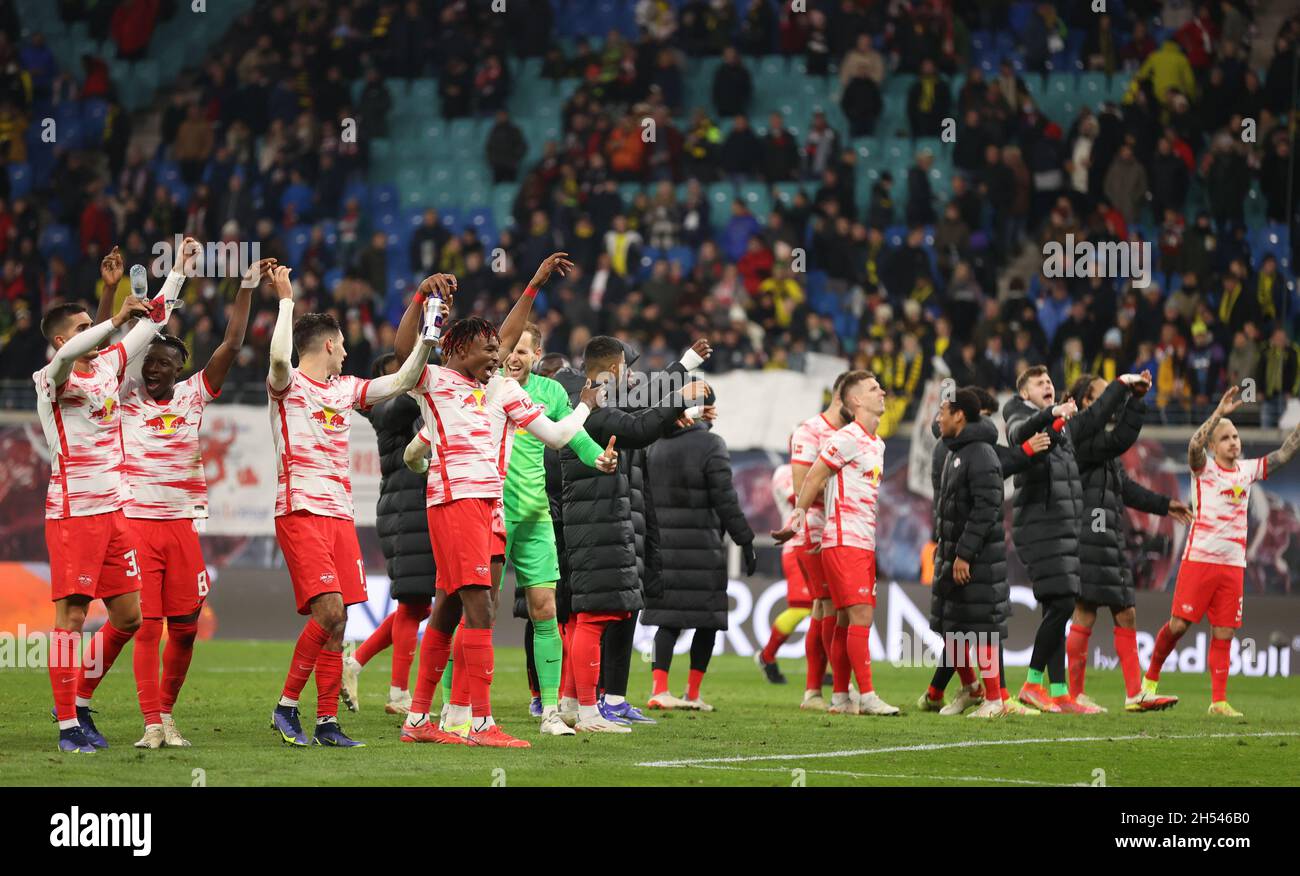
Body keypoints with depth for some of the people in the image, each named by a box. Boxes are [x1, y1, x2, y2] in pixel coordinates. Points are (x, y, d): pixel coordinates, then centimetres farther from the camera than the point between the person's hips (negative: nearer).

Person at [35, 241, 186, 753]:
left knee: (128, 618, 8)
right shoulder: (51, 380, -7)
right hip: (72, 512, -7)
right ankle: (67, 725, -4)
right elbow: (65, 356, -31)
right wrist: (116, 321, -36)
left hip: (113, 511, 7)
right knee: (71, 615, -7)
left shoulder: (107, 365, 12)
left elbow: (152, 323, 21)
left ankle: (81, 703, 22)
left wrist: (179, 271, 20)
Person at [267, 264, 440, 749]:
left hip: (339, 514, 7)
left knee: (336, 622, 1)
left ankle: (327, 722, 4)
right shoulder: (288, 385, -1)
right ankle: (286, 706, -9)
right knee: (329, 609, -18)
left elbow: (400, 381, 18)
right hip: (300, 512, -7)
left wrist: (428, 337, 8)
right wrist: (286, 300, -16)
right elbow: (279, 356, -24)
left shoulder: (345, 389, 19)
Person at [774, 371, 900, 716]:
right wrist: (798, 518, -10)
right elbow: (813, 478, -8)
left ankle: (839, 697, 12)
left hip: (863, 542, 9)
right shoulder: (848, 438, -10)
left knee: (848, 620, 9)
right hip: (844, 541, -9)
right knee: (860, 616, -13)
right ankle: (867, 697, -14)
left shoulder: (877, 443, 18)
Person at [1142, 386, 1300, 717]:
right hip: (1199, 558, -4)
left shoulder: (1247, 470, 12)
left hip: (1233, 564, 4)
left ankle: (1219, 701, 2)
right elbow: (1194, 445, -22)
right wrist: (1220, 413, -32)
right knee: (1179, 624, -3)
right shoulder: (1203, 469, -2)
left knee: (1223, 634, 1)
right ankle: (1151, 677, 17)